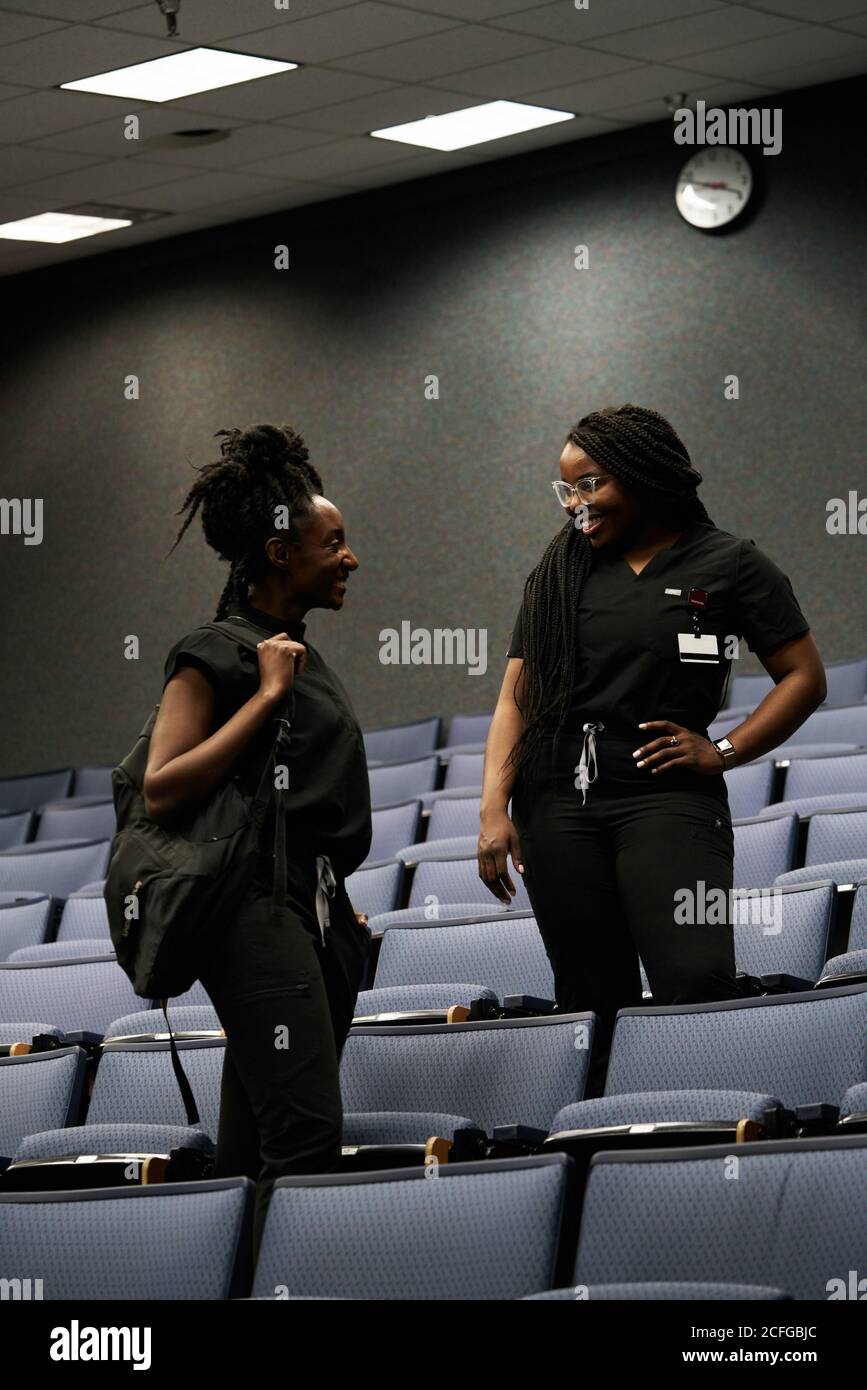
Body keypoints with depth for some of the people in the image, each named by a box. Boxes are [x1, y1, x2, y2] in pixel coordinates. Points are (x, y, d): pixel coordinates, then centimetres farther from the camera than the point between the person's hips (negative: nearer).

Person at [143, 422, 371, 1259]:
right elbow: (162, 790, -17)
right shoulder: (216, 656, -7)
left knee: (254, 1143, 7)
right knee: (308, 1136, -18)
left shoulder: (300, 654, 19)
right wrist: (267, 695, -16)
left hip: (315, 910, 9)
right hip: (258, 907, -9)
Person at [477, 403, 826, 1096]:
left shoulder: (729, 564, 4)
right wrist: (494, 810, -3)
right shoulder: (559, 576, 13)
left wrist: (724, 751, -6)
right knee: (593, 1005, 3)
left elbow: (804, 677, 5)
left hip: (668, 798, -3)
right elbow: (517, 697, 8)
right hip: (558, 802, 3)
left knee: (696, 979, -19)